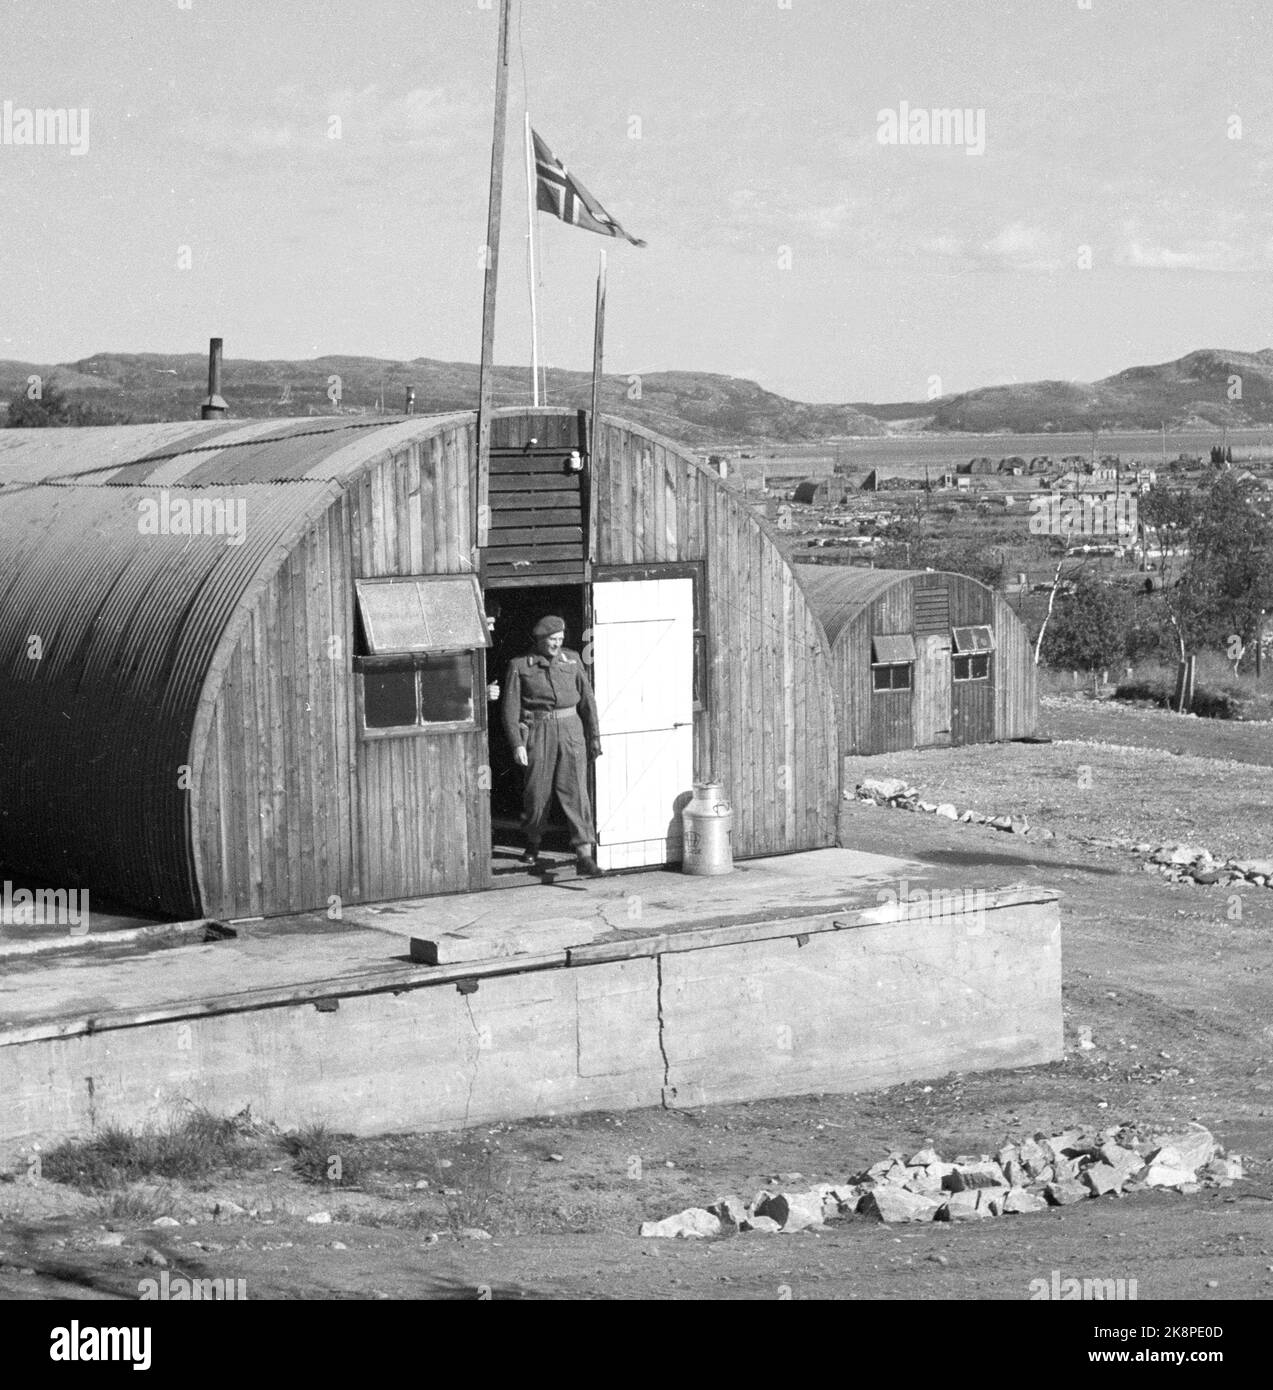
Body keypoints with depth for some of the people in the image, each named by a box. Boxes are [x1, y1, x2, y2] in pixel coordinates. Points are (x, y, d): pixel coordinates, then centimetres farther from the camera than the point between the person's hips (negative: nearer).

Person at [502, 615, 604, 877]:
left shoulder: (572, 659, 8)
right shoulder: (520, 666, 0)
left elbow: (586, 698, 12)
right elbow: (510, 707, -2)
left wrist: (594, 736, 10)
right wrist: (517, 744, -9)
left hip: (570, 730, 1)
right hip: (537, 730, -1)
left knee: (576, 791, -8)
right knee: (537, 792, 5)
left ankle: (585, 857, -14)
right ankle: (533, 844, 32)